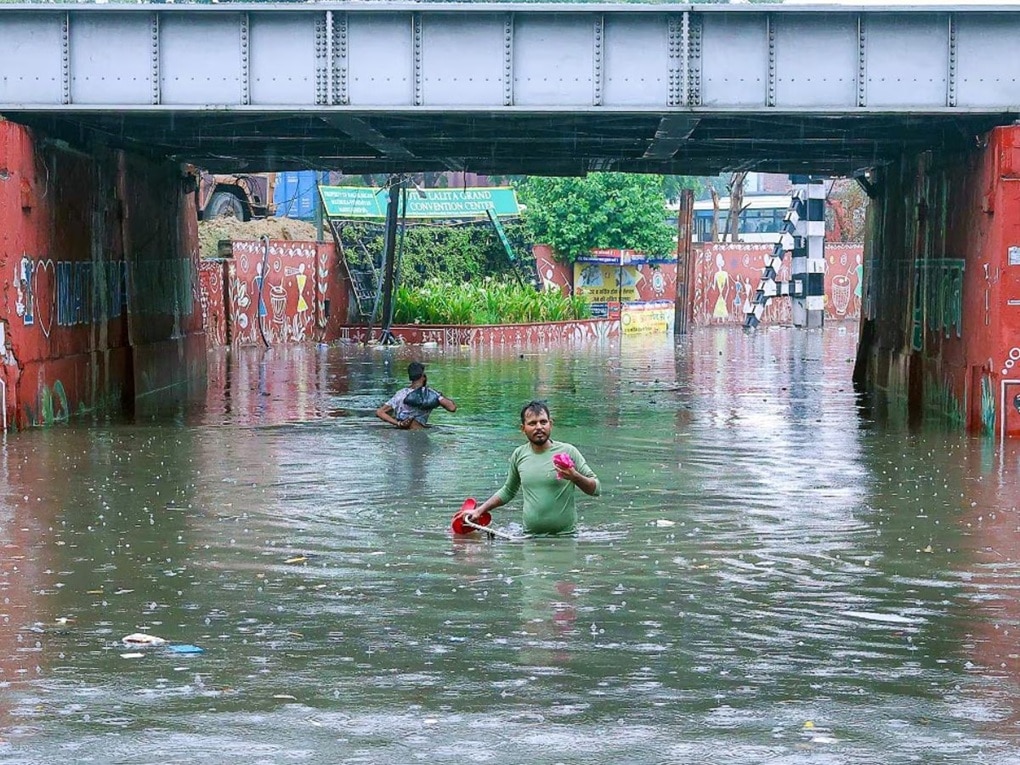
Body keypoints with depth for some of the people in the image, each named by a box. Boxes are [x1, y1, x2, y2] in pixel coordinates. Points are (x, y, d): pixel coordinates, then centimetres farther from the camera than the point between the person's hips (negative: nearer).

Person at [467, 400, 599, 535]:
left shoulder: (568, 452, -1)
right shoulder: (519, 455, 10)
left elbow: (596, 489, 2)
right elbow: (508, 491, 27)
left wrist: (575, 477, -16)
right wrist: (479, 510, 21)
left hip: (566, 535, -4)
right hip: (530, 537, 4)